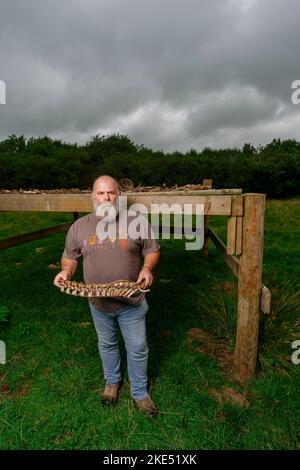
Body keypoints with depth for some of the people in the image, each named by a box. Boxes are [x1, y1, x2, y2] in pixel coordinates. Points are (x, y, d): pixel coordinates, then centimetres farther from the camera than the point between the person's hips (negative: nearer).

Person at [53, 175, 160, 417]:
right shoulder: (79, 226, -5)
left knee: (138, 349, 13)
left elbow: (152, 250, -3)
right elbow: (70, 256, 5)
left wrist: (147, 268, -22)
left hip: (132, 301, -1)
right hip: (99, 303, 2)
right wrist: (66, 270, -16)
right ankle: (112, 381, 52)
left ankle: (140, 392, 39)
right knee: (107, 344, 24)